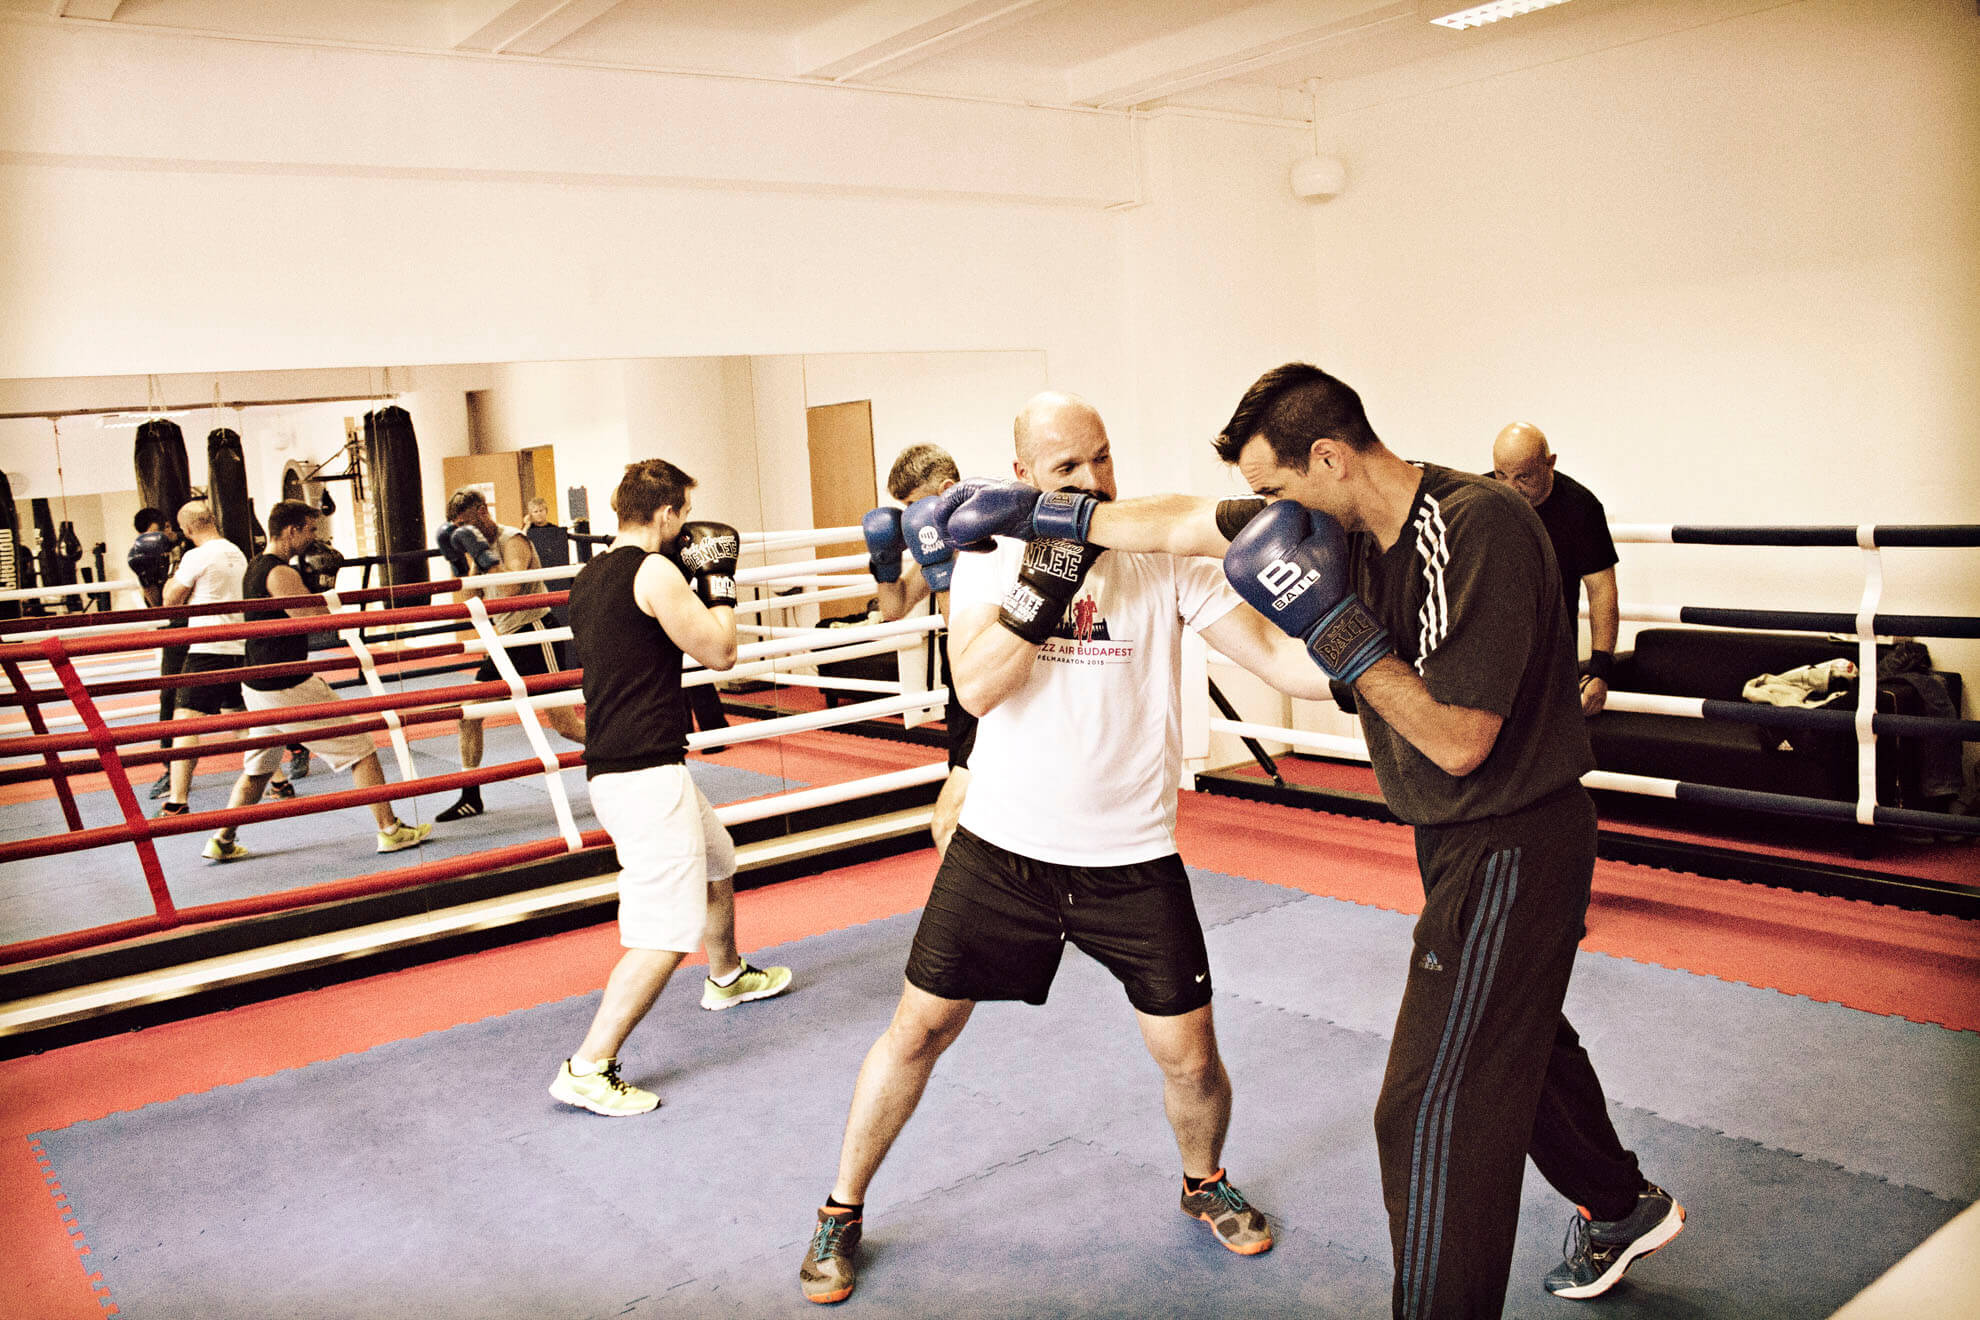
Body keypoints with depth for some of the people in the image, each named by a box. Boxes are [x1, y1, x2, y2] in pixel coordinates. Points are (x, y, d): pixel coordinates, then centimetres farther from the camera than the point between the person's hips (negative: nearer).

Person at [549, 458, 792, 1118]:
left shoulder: (588, 579, 12)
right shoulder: (654, 572, -15)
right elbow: (719, 652, -9)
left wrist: (692, 581, 20)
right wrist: (718, 577, 3)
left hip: (612, 767, 10)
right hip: (645, 775, -10)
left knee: (716, 868, 31)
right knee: (668, 933, -9)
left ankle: (727, 977, 53)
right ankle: (588, 1069, -6)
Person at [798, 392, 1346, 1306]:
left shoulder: (1164, 562, -6)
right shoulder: (988, 560, -3)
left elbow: (1276, 657, -12)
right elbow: (976, 689, -18)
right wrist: (1047, 578, -27)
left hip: (1132, 861, 0)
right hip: (1001, 848, 0)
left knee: (1189, 1058, 6)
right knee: (919, 1028, 8)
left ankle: (1205, 1184, 41)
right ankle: (842, 1214, 30)